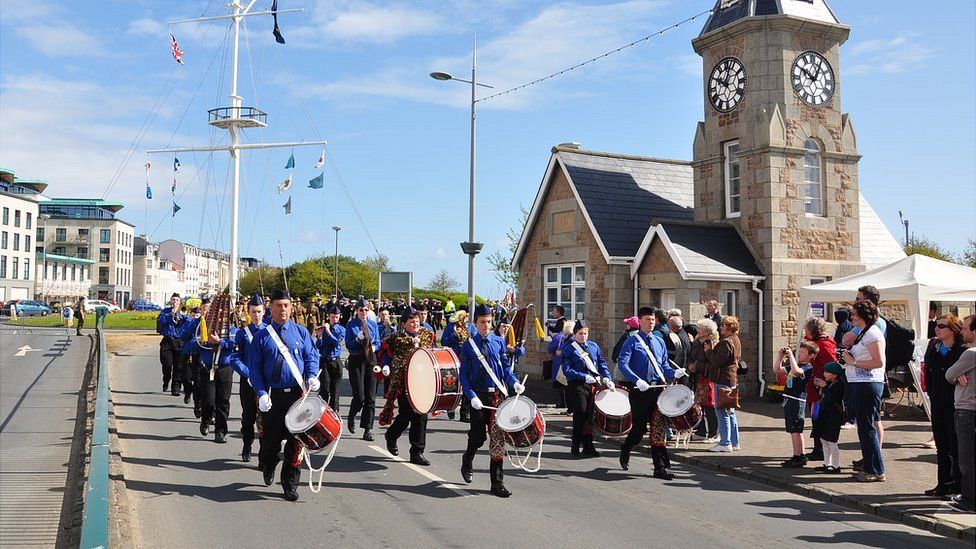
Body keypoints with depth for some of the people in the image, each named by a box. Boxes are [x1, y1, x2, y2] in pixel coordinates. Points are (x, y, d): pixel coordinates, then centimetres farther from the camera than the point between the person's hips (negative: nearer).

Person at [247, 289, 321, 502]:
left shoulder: (301, 332, 7)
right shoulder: (261, 336, 2)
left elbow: (312, 357, 9)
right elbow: (254, 367, 0)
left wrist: (312, 376, -11)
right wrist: (261, 393, -11)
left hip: (298, 394, 1)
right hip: (272, 397, -1)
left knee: (296, 440, 0)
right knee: (271, 438, 9)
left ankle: (290, 484, 11)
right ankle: (267, 467, 42)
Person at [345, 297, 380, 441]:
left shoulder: (373, 325, 10)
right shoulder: (351, 325, 0)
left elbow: (378, 343, 13)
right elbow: (348, 345, -4)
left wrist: (373, 347, -8)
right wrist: (357, 339, -21)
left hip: (371, 360, 3)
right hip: (356, 360, -3)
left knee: (370, 397, -1)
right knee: (359, 396, -7)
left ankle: (368, 429, 4)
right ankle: (351, 417, 25)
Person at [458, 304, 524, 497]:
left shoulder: (499, 342, 7)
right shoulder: (468, 345, 0)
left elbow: (505, 367, 11)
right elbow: (464, 375, -2)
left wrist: (514, 382, -8)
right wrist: (472, 396, -14)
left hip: (498, 395, 2)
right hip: (478, 397, -2)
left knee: (498, 439, 0)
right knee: (478, 437, 5)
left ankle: (497, 483, 6)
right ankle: (467, 461, 39)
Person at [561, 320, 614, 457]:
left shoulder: (594, 346, 14)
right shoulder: (568, 349, -1)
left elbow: (602, 363, 15)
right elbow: (567, 370, -8)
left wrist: (606, 378, -2)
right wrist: (585, 377, -15)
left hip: (594, 385, 5)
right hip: (578, 385, -5)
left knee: (590, 415, 7)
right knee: (581, 415, -8)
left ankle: (588, 446, 14)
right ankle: (576, 446, 5)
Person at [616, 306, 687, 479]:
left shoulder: (659, 342, 14)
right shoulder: (632, 342, -4)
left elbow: (664, 366, 18)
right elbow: (622, 364, -14)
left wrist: (674, 373, -3)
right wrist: (638, 381, -26)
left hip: (658, 389, 4)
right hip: (639, 391, -4)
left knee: (659, 428, -1)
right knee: (639, 428, 4)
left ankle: (660, 468, 2)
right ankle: (625, 451, 34)